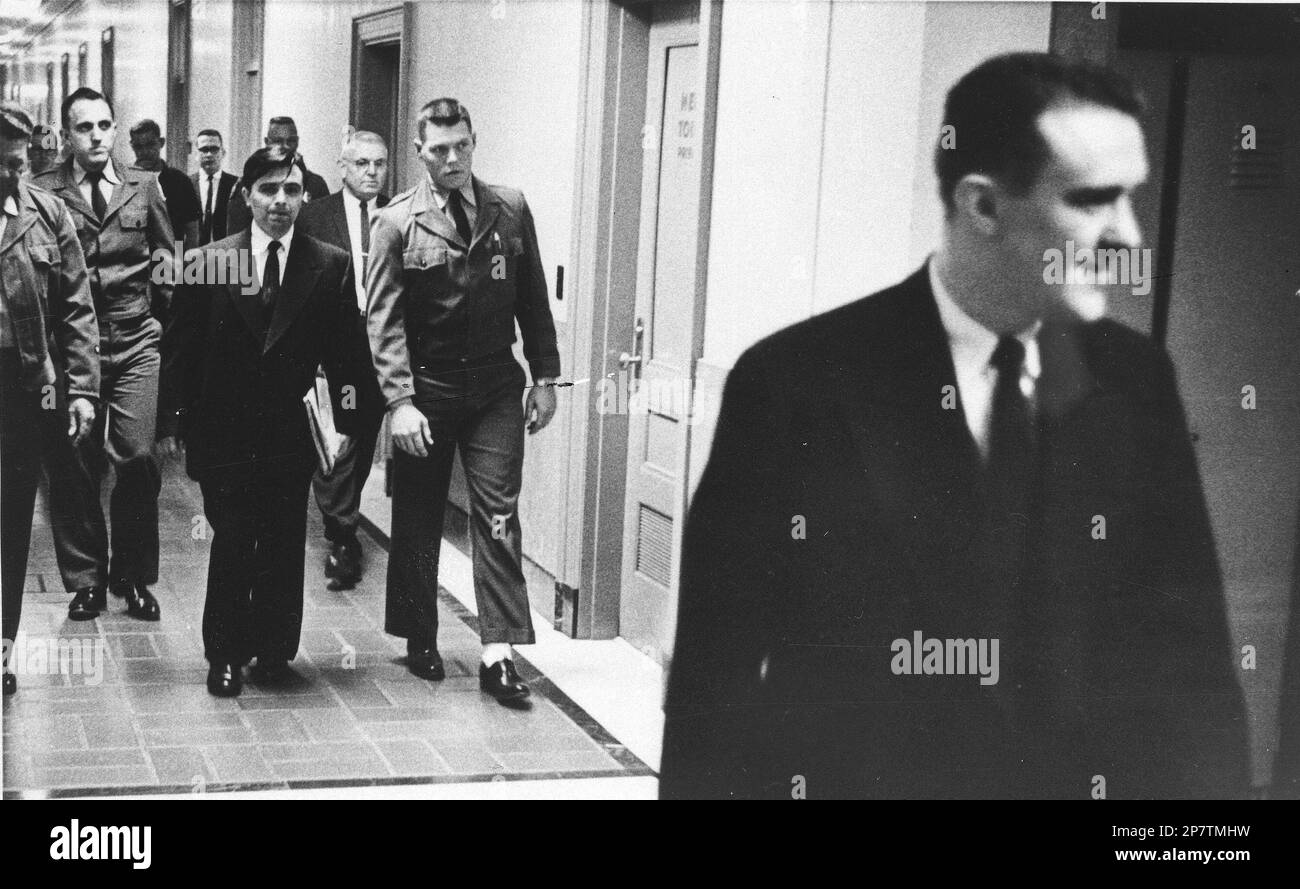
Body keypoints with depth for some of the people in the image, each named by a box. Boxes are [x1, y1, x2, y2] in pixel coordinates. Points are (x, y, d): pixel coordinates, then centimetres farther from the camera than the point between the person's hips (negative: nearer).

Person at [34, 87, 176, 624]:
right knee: (75, 465, 1)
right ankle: (87, 578, 16)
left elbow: (167, 255, 20)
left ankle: (133, 576, 10)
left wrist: (163, 275, 4)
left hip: (135, 342, 1)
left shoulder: (144, 187, 10)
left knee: (137, 457, -6)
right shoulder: (42, 193, 1)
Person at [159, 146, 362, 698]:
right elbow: (181, 346, 3)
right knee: (231, 543, 0)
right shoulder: (209, 261, 0)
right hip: (223, 431, -1)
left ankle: (274, 652, 21)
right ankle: (224, 656, 13)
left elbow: (344, 351, 3)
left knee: (284, 547, 7)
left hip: (291, 430, 1)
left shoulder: (331, 265, 1)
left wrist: (346, 422, -2)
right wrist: (176, 419, 0)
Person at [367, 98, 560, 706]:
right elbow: (384, 320, -8)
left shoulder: (510, 209, 3)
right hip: (425, 390, -1)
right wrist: (399, 400, -17)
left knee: (498, 515, -5)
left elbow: (533, 300, 8)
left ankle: (498, 654, -5)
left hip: (495, 390, 1)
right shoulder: (397, 223, -4)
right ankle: (420, 641, 24)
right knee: (417, 521, 9)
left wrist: (545, 377, 3)